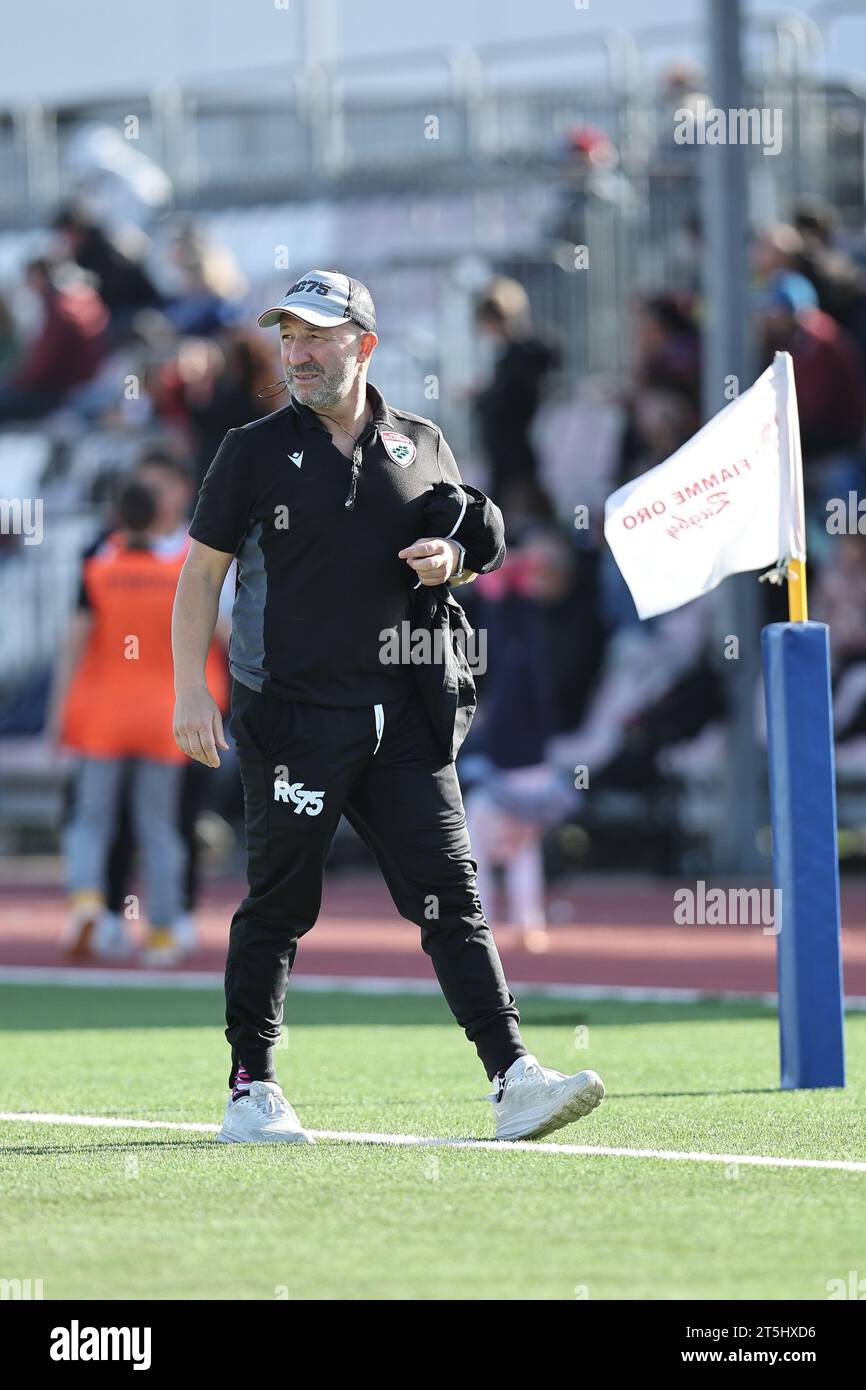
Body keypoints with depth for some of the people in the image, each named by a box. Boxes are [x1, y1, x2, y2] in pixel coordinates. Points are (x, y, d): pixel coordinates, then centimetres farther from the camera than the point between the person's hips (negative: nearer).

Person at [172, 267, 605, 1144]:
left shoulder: (422, 448, 11)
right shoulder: (255, 452, 1)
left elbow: (471, 552, 22)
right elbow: (202, 572, 0)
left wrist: (452, 564, -2)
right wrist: (191, 688, -10)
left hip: (400, 714, 3)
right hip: (291, 717, -3)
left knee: (450, 892, -4)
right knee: (279, 906, 2)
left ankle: (513, 1080, -9)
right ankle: (251, 1090, 12)